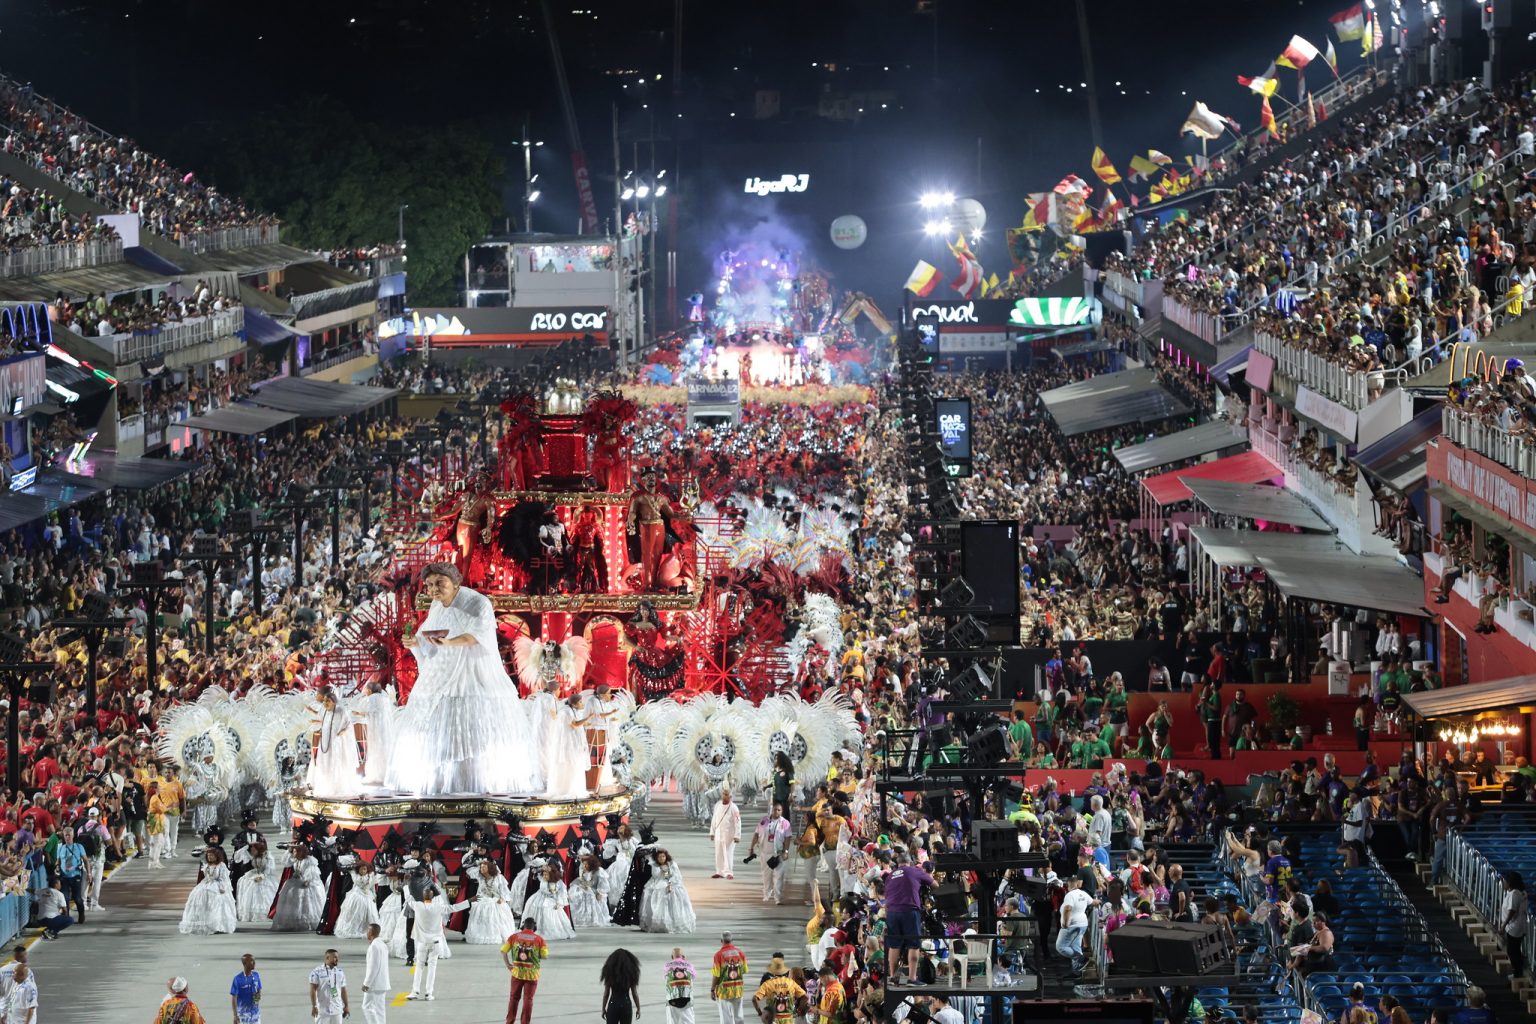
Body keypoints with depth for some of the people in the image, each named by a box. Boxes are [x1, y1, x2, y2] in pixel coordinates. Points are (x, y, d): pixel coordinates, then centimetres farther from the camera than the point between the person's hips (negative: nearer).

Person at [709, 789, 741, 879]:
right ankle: (719, 872, 20)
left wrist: (737, 835, -14)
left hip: (729, 834, -5)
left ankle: (728, 872, 1)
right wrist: (712, 832, 13)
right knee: (718, 853, 10)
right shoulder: (718, 805, 6)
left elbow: (737, 822, -11)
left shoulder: (733, 808, -11)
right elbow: (714, 819, 13)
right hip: (718, 833, 5)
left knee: (728, 853, -5)